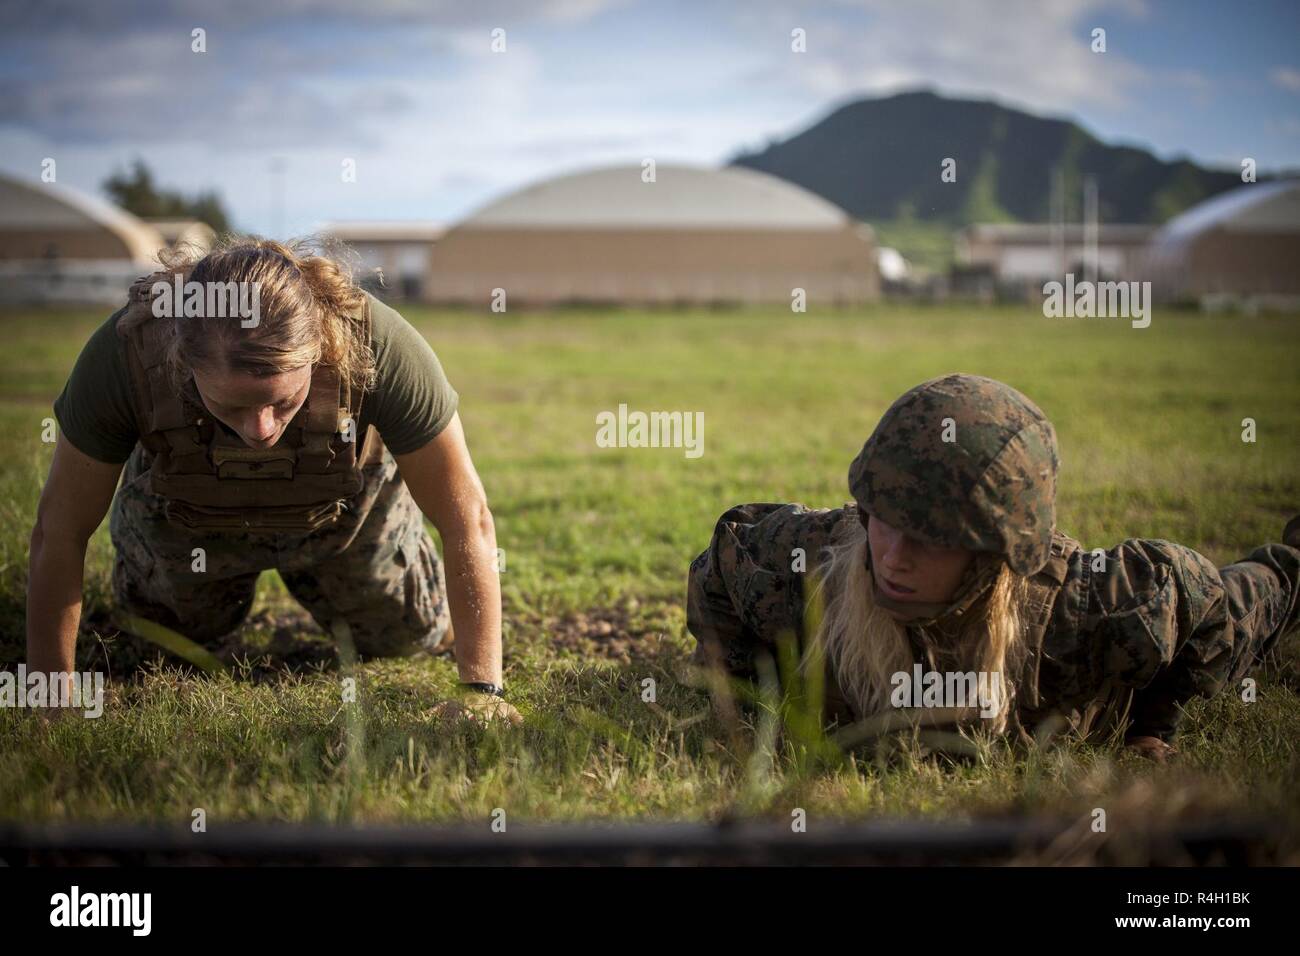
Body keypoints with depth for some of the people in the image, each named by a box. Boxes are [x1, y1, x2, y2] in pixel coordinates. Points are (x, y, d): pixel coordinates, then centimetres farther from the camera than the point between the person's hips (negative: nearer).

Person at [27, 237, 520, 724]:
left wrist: (481, 691, -34)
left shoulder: (379, 346, -44)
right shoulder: (123, 353, -42)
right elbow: (58, 534, -28)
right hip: (186, 517, 0)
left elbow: (468, 522, -33)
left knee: (417, 634, 20)